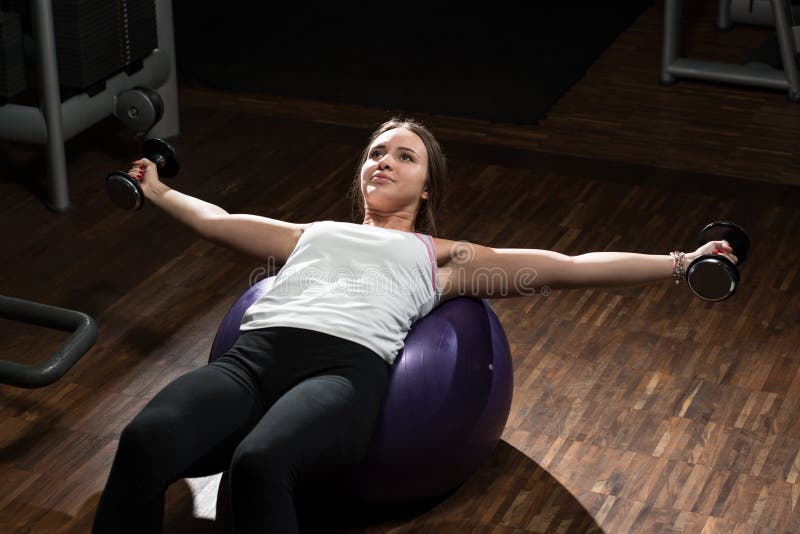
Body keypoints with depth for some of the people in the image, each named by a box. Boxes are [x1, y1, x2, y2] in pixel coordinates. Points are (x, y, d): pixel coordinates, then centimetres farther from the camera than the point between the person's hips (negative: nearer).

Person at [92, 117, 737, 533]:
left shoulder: (442, 256, 28)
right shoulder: (313, 233, 39)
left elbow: (567, 268, 22)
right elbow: (217, 221, 51)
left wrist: (678, 262, 15)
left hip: (344, 369, -3)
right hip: (251, 356, 3)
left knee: (257, 464, -41)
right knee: (145, 442, -33)